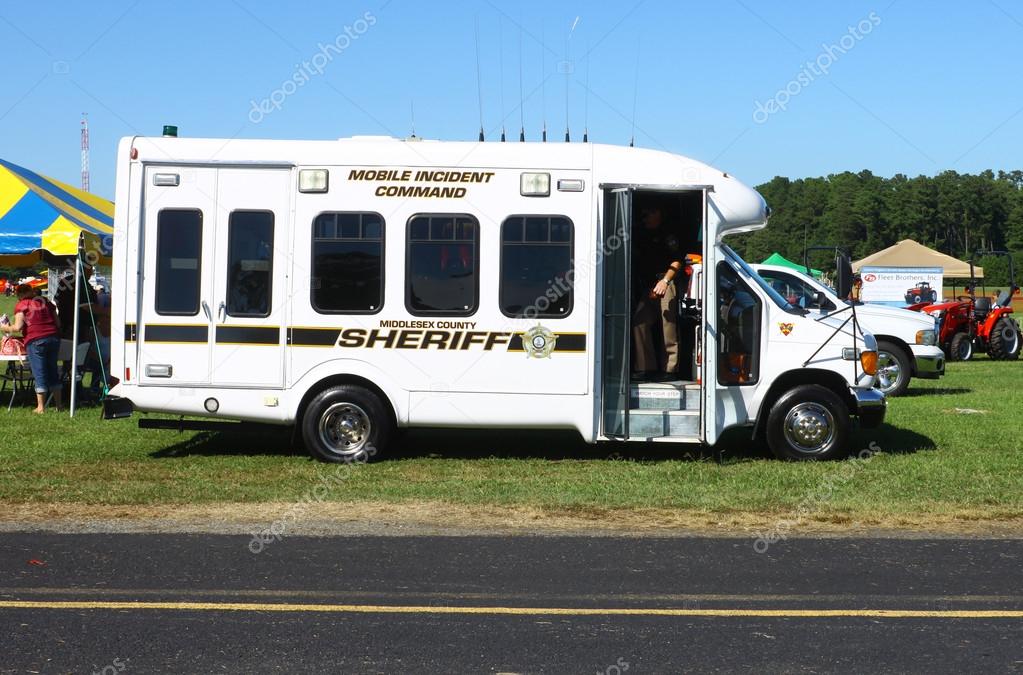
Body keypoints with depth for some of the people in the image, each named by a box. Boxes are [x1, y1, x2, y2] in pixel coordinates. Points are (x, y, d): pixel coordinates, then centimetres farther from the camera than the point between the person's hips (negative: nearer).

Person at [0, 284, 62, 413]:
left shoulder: (21, 305, 3)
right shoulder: (45, 302, 17)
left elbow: (18, 327, -6)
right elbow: (58, 323, 14)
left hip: (35, 340, -4)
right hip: (53, 338, 4)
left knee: (39, 373, 0)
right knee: (53, 371, 14)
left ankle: (41, 407, 0)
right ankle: (58, 404, 16)